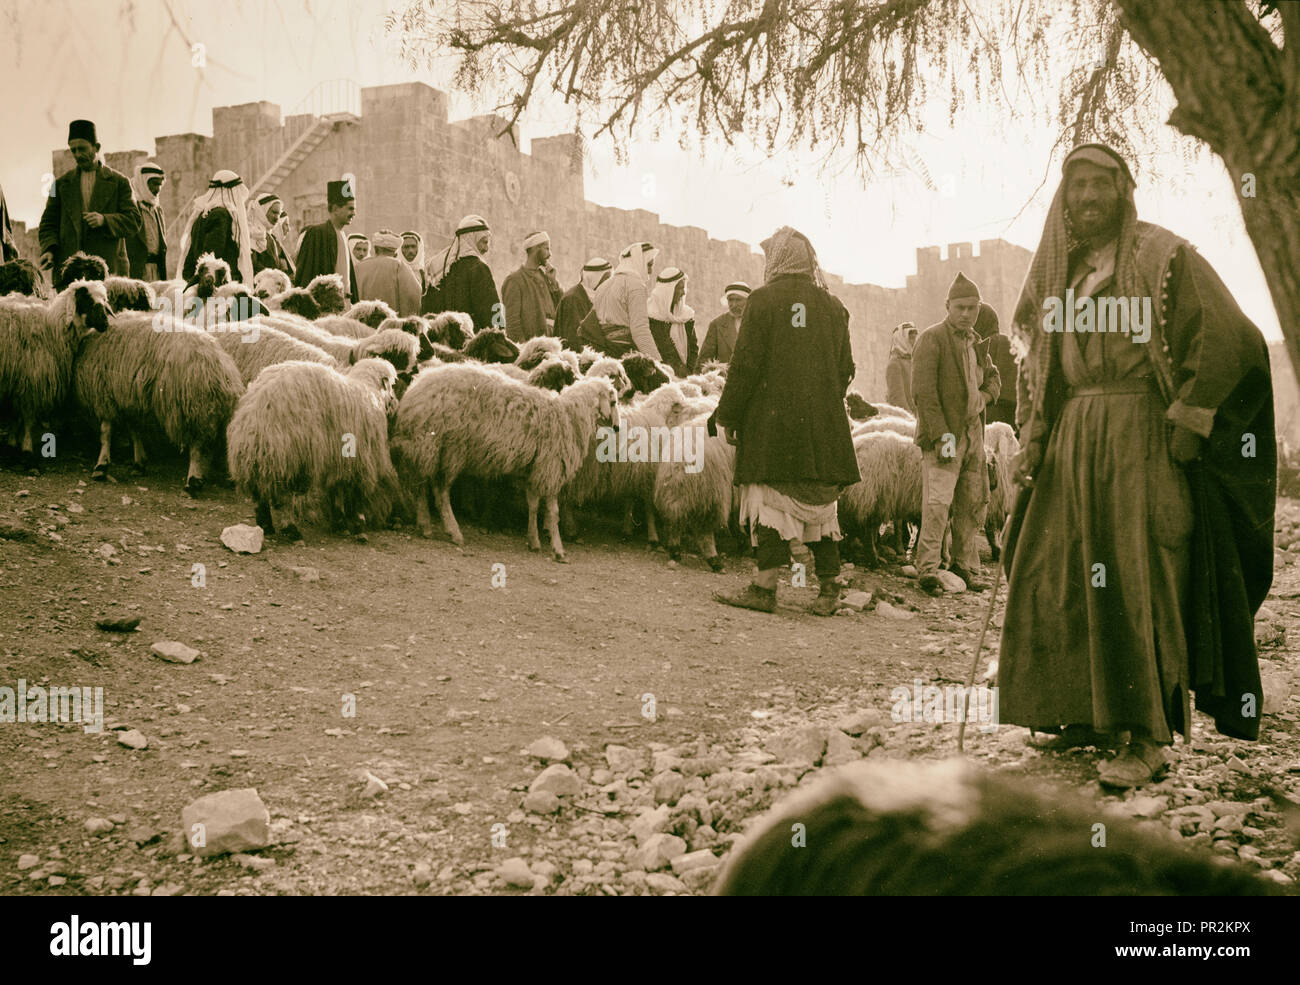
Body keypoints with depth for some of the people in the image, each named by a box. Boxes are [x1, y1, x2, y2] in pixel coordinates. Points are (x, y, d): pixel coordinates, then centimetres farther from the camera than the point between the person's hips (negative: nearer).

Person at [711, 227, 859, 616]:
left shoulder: (762, 300, -5)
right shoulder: (832, 306, 9)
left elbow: (745, 365, -8)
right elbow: (845, 368, 11)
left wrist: (728, 416, -2)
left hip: (771, 419, -4)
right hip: (823, 424, 4)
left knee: (771, 500, -3)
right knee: (821, 503, 10)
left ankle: (766, 587, -9)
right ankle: (829, 589, 9)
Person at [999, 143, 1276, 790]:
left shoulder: (1162, 256, -5)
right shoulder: (1056, 269, 14)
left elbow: (1228, 340, -10)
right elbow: (1037, 360, 20)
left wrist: (1188, 419, -13)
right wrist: (1032, 437, 10)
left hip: (1142, 437, -6)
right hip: (1073, 439, 7)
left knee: (1138, 579, -11)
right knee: (1060, 576, 5)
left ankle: (1149, 736, -8)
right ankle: (1089, 713, 17)